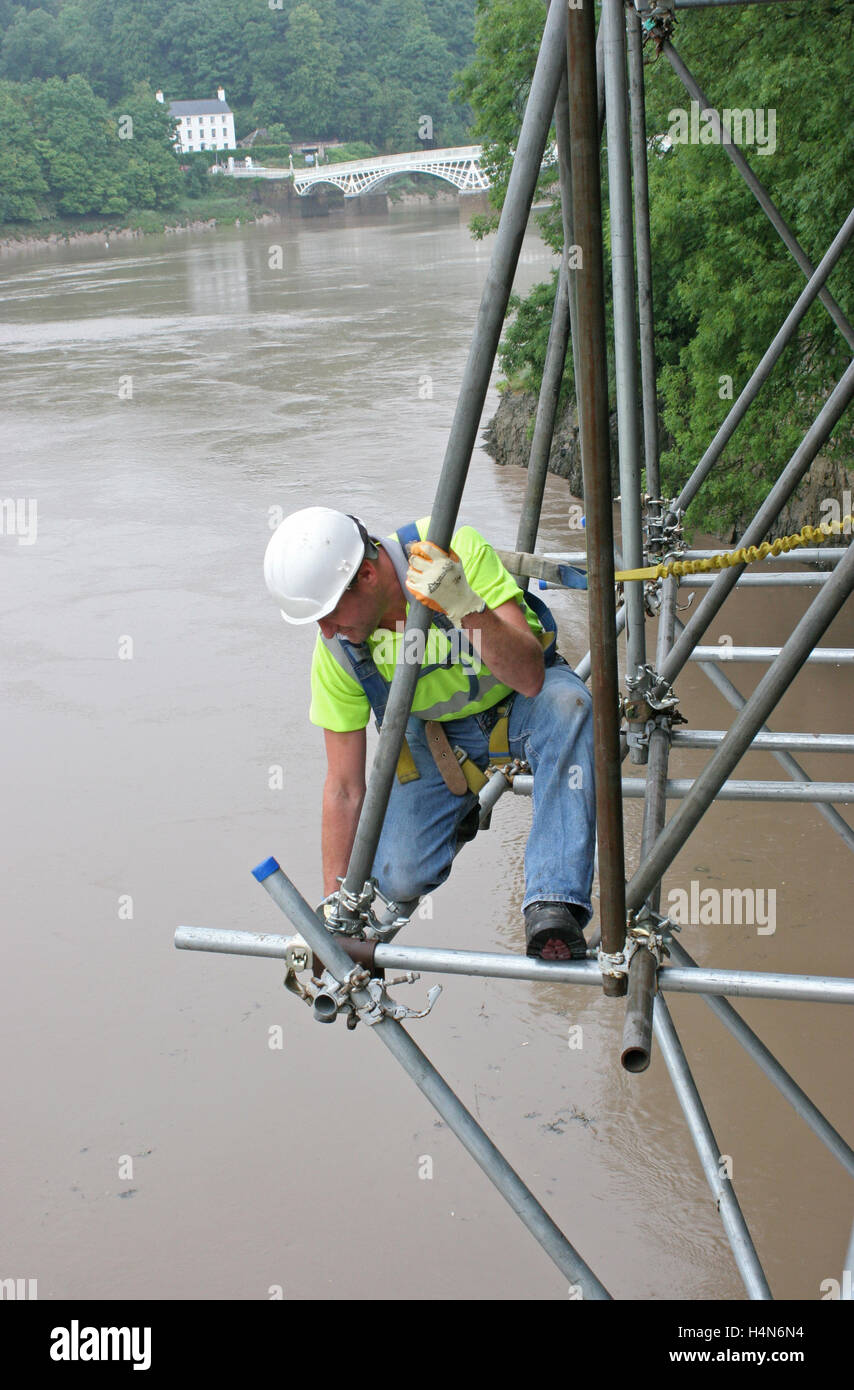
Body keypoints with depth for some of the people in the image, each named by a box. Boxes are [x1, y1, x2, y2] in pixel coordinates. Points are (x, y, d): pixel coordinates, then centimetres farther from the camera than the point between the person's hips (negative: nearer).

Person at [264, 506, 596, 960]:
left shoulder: (457, 550, -31)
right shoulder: (335, 650, -22)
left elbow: (529, 678, -36)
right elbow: (343, 789, -14)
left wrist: (465, 606, -52)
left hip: (518, 703, -2)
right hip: (439, 731, 2)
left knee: (565, 703, -39)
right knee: (399, 879, -17)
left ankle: (552, 904, -38)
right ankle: (454, 814, 19)